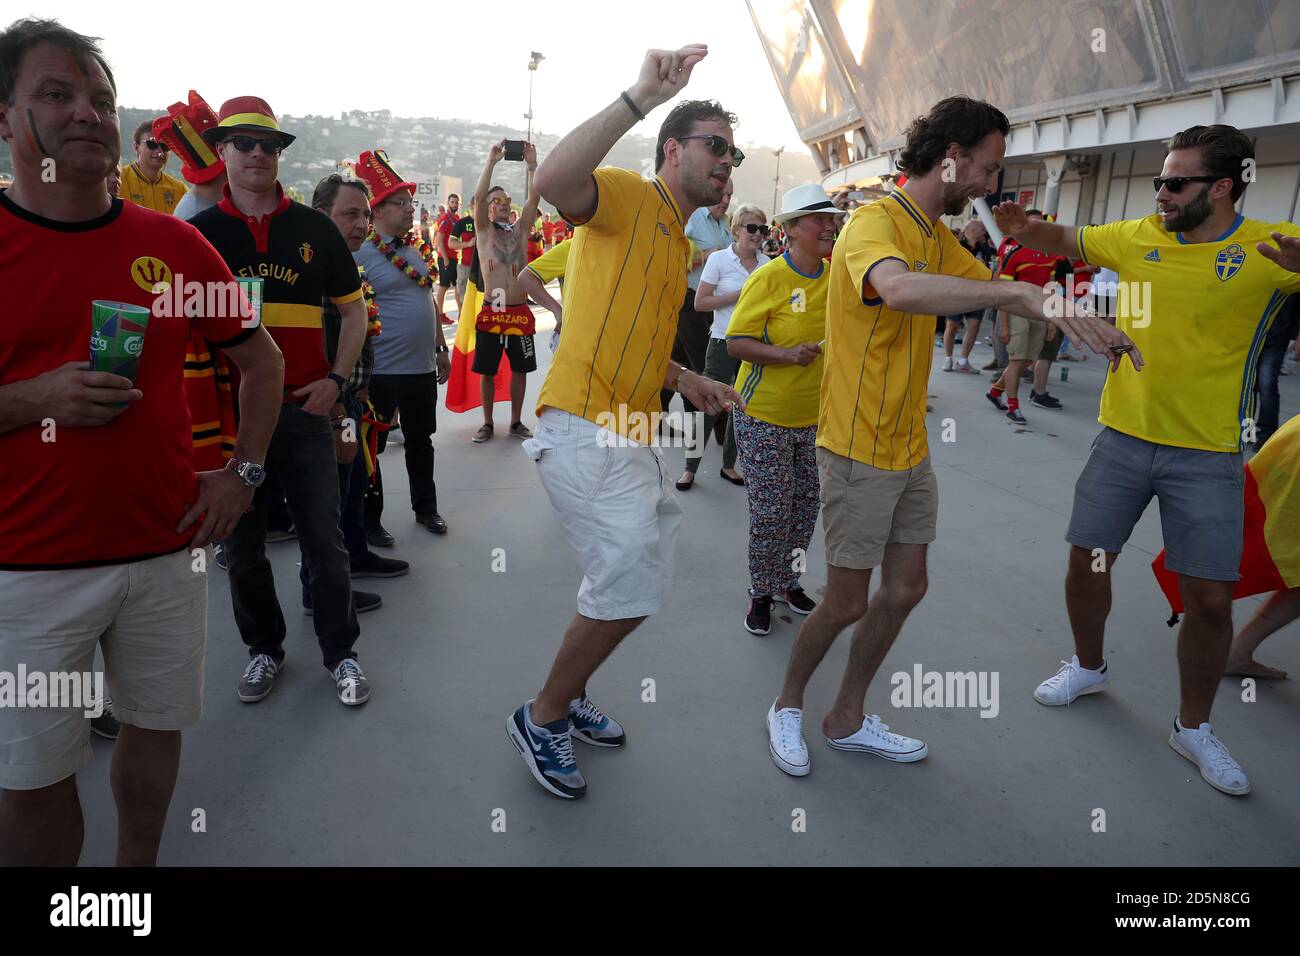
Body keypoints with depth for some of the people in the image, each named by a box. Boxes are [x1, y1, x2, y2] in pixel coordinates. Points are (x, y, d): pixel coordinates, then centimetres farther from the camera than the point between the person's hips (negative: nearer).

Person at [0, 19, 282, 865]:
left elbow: (260, 356, 11)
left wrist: (244, 472, 4)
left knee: (158, 725, 17)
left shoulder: (174, 243, 3)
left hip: (169, 551, 3)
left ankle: (140, 863, 40)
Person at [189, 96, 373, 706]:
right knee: (242, 542, 10)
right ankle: (263, 647, 29)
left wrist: (336, 379, -2)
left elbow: (354, 308, 10)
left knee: (323, 537, 4)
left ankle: (340, 651, 19)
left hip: (304, 407, 0)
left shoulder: (313, 228, 5)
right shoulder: (199, 232, 4)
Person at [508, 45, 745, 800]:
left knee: (641, 580, 17)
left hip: (631, 435, 10)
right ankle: (542, 717, 13)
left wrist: (689, 383, 18)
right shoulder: (627, 196, -6)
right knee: (630, 584, -10)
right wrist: (641, 98, -30)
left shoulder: (681, 244, 22)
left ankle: (568, 695, 38)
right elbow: (553, 181, -29)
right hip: (586, 428, -10)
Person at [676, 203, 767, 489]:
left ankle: (729, 465, 25)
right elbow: (700, 303, -10)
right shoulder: (719, 259, -6)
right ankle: (690, 467, 12)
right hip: (724, 343, -4)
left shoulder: (766, 264, 6)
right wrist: (738, 295, -15)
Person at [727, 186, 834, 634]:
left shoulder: (836, 274, 3)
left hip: (815, 416, 6)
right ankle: (762, 593, 19)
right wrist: (787, 355, -29)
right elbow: (736, 342, -16)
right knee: (770, 511, 0)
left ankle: (790, 582, 33)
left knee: (805, 505, 14)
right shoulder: (768, 278, -14)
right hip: (765, 417, -6)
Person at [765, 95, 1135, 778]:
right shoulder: (875, 223, -18)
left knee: (905, 588, 13)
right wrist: (1021, 291, -42)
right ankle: (787, 706, 27)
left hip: (910, 450, 9)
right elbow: (899, 288, -41)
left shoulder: (936, 235, 12)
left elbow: (990, 288, 20)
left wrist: (1084, 325, 9)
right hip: (859, 452, -9)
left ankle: (848, 720, 29)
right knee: (847, 603, 2)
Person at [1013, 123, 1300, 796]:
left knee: (1211, 599, 2)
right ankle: (1089, 666, 37)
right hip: (1122, 438, 3)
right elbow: (1064, 241, 14)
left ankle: (1192, 727, 24)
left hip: (1207, 455, -2)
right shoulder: (1137, 238, 1)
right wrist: (1023, 229, -6)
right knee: (1087, 562, 9)